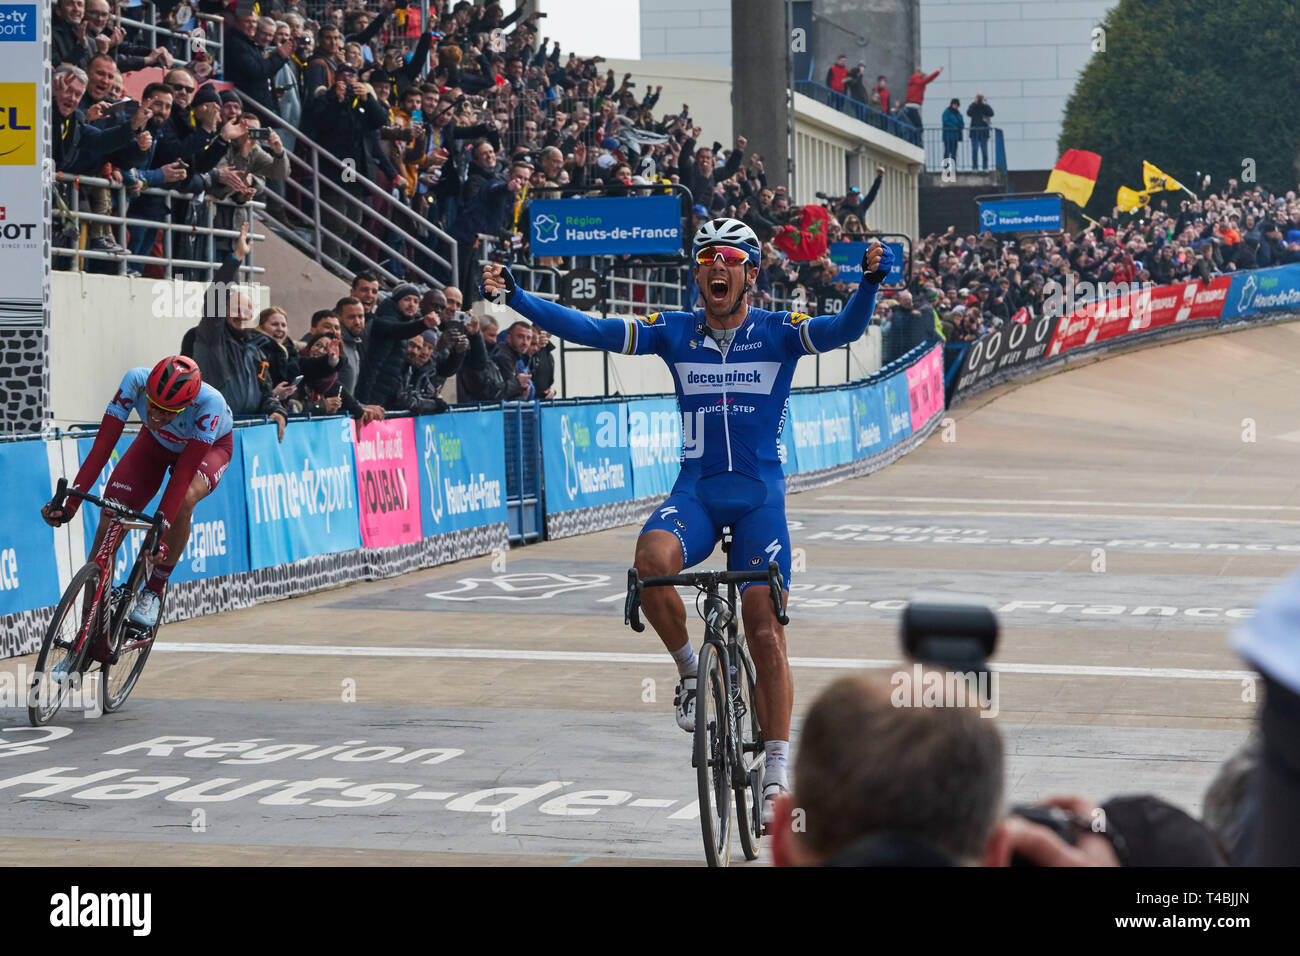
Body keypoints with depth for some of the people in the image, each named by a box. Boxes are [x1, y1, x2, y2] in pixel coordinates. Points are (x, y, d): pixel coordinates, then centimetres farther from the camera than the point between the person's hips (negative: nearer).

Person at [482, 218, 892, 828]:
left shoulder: (779, 333, -2)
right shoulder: (674, 333, 4)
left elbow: (845, 328, -19)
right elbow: (589, 330, -4)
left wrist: (870, 282, -39)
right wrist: (514, 296, -14)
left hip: (759, 498, -1)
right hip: (694, 492, 1)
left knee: (765, 633, -4)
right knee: (653, 558, -32)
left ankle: (777, 771, 7)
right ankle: (689, 670, -6)